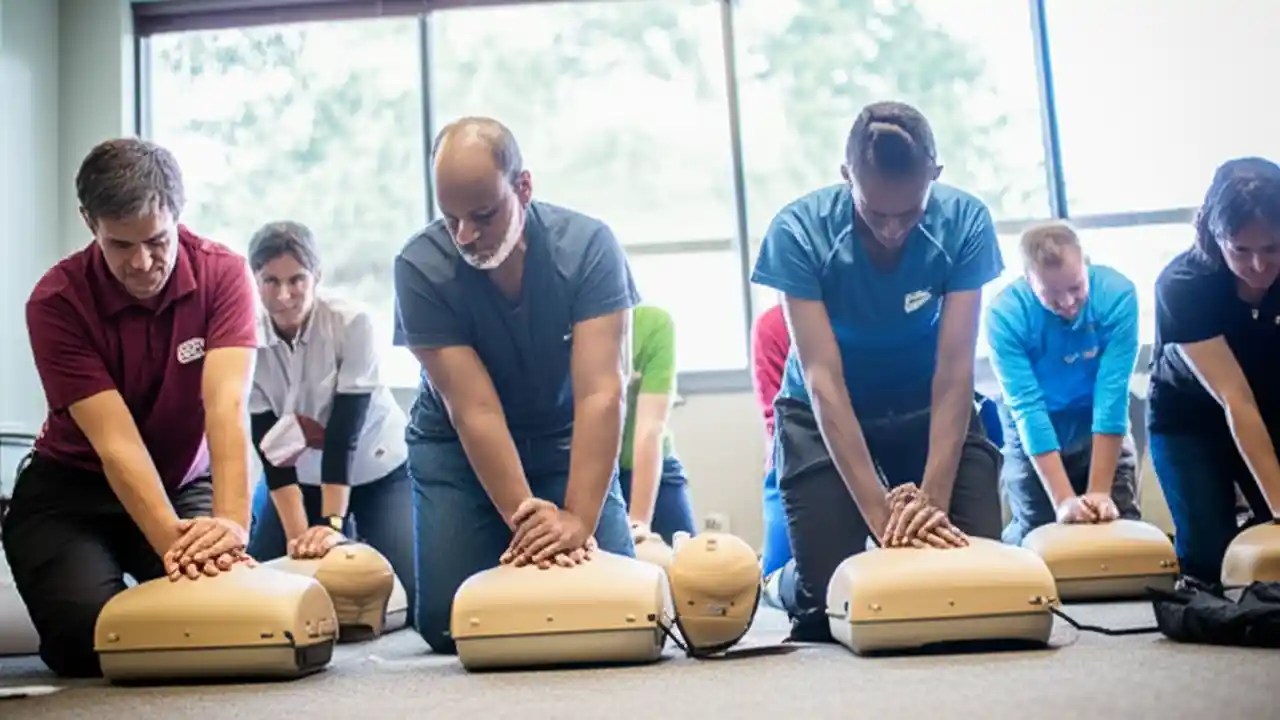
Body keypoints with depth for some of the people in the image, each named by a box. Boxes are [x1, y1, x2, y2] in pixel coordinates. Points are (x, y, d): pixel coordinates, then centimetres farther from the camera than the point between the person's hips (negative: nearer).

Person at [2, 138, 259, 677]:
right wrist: (172, 541, -45)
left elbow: (227, 406, -31)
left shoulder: (223, 274, -17)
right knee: (91, 638, -24)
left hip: (186, 485, 1)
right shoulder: (56, 301, -21)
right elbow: (115, 440, -29)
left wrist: (231, 525, -47)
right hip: (72, 492, -1)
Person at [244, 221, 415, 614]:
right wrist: (297, 534, -26)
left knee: (413, 593, -15)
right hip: (301, 479, 3)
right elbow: (268, 446, -17)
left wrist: (332, 523, -33)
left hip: (378, 471, -3)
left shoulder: (353, 324, -24)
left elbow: (345, 431, -26)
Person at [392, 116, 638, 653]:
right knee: (450, 624, -10)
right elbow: (474, 410, -26)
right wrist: (526, 517, -36)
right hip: (457, 447, 0)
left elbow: (600, 393, -29)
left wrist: (577, 519, -39)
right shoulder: (420, 267, -23)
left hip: (564, 441, 1)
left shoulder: (588, 245, -22)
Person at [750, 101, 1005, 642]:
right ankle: (786, 580, 25)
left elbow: (955, 369, -23)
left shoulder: (965, 221, -21)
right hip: (824, 415, -2)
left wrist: (935, 498, -33)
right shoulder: (798, 230, -26)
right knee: (829, 597, -12)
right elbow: (823, 378, -29)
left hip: (929, 408, 2)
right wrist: (879, 510, -35)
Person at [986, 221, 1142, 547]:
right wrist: (1063, 499, -37)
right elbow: (1026, 408, -31)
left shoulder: (1117, 294, -26)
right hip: (1034, 437, -1)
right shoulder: (1005, 313, -27)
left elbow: (1112, 394, -29)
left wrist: (1099, 491, -32)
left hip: (1105, 431, 1)